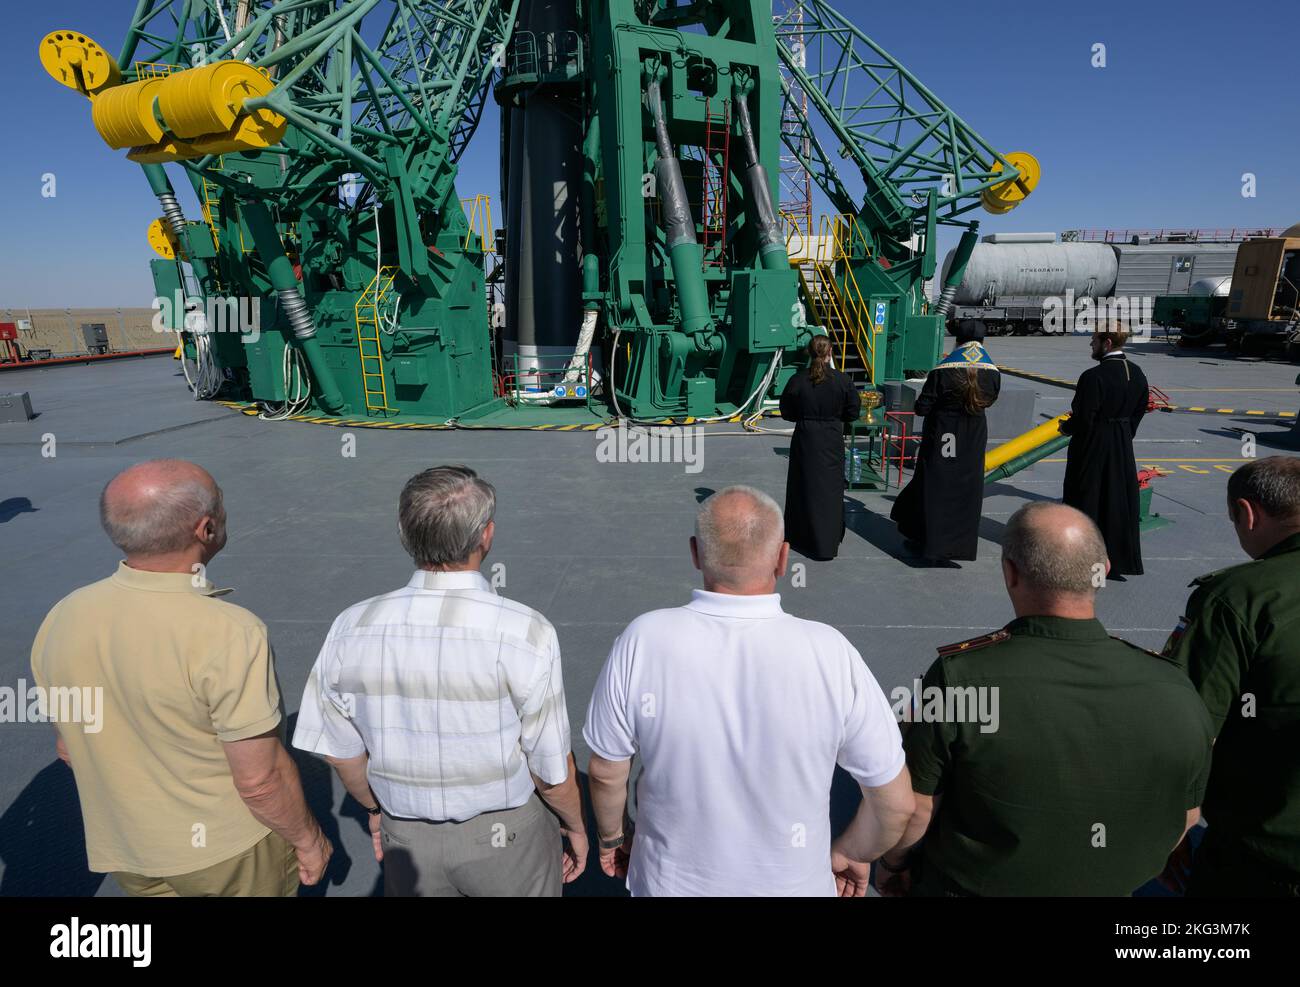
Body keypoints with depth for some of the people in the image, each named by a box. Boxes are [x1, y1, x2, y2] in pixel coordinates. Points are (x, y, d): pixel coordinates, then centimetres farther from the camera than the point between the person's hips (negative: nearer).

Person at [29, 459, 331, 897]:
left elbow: (69, 745, 4)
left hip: (124, 854, 5)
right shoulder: (227, 634, -31)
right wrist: (309, 839, -6)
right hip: (229, 850, -5)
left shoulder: (61, 618, -10)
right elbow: (260, 781, -24)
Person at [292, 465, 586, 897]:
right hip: (507, 836, -2)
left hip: (408, 839, 3)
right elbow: (551, 769, -16)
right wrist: (575, 826, 3)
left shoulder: (351, 630, -15)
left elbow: (342, 753, -2)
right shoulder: (525, 633, -26)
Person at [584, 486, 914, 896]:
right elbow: (896, 802, -13)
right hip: (789, 884, 0)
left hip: (671, 880, 1)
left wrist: (612, 836, 11)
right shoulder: (830, 655, -24)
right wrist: (851, 852, 6)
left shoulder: (642, 643, -23)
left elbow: (606, 772, -9)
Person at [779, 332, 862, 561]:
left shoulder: (798, 380, -10)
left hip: (805, 440, 0)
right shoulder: (842, 380, -9)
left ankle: (800, 537, 24)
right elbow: (853, 412, -2)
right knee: (831, 488, 10)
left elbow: (786, 412, -1)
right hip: (832, 441, 0)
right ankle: (828, 543, 13)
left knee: (804, 487, 12)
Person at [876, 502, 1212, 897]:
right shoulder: (1175, 694, -18)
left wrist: (892, 863, 2)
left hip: (971, 885, -2)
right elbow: (1185, 815, -2)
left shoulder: (957, 678, -29)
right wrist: (1112, 870, 16)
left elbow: (914, 808, -18)